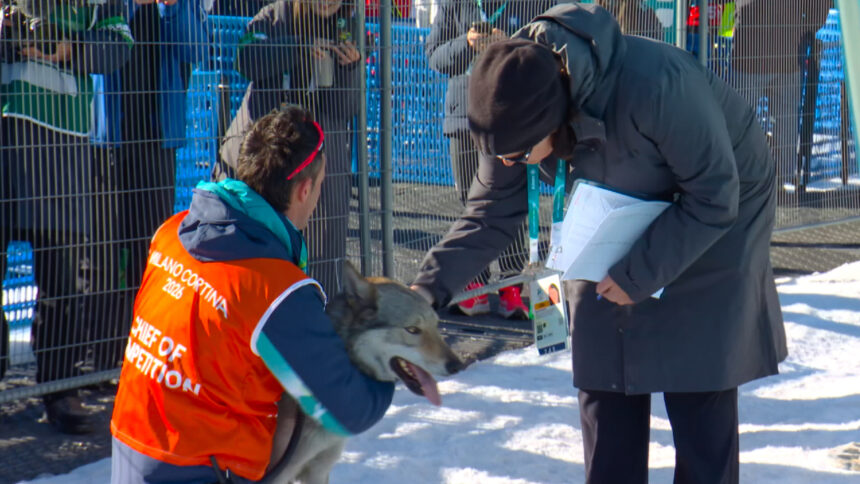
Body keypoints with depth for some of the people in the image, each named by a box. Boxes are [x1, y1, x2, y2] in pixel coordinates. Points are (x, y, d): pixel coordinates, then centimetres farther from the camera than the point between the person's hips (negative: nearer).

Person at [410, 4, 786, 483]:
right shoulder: (515, 103, -20)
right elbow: (491, 213, -10)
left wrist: (637, 275, -26)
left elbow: (713, 197, -28)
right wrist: (430, 287, -22)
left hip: (716, 223, -5)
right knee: (605, 380, 4)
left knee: (700, 390, -6)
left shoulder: (656, 87, -39)